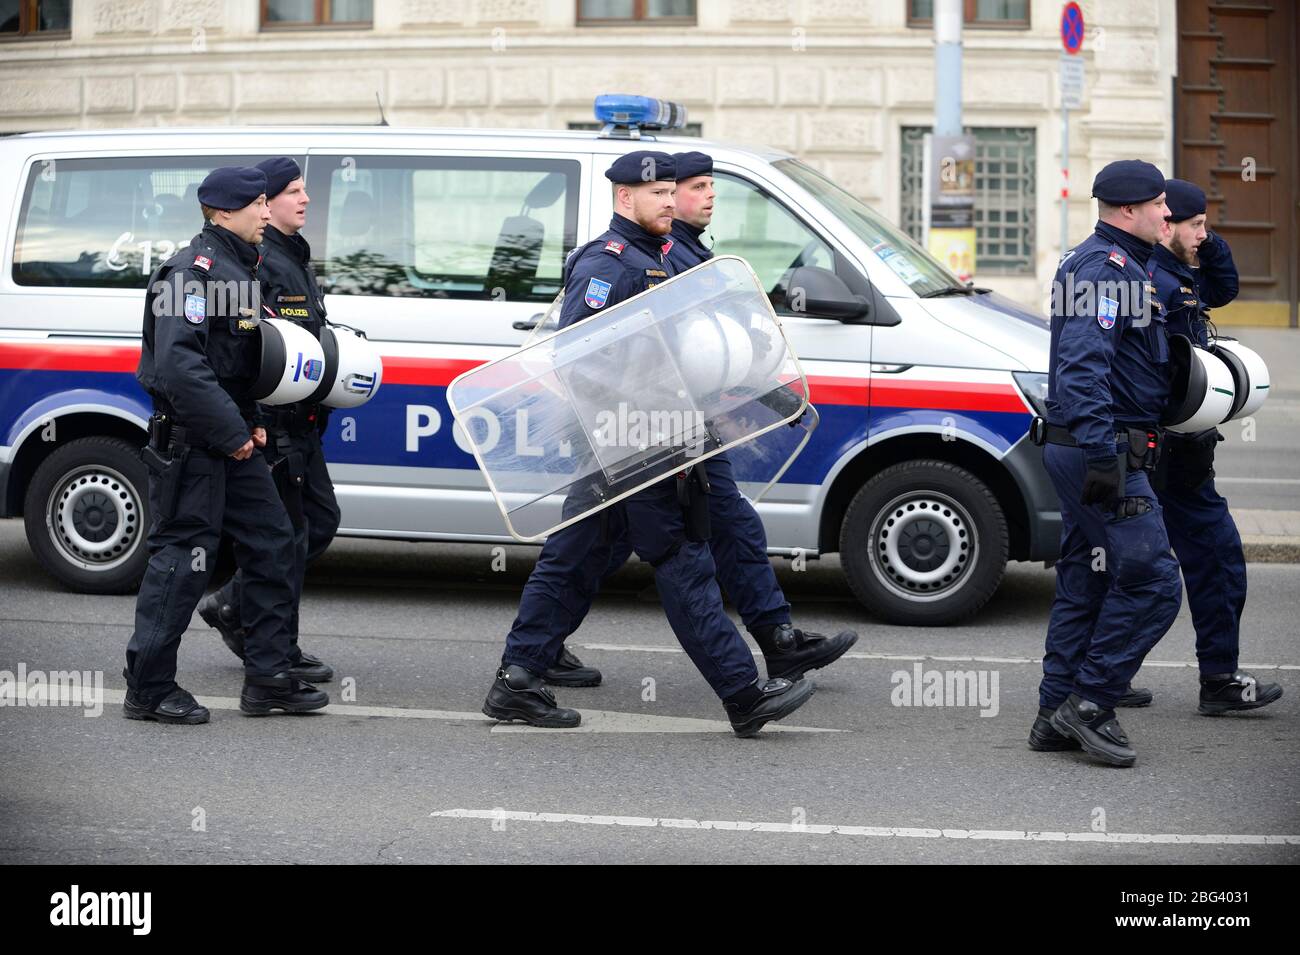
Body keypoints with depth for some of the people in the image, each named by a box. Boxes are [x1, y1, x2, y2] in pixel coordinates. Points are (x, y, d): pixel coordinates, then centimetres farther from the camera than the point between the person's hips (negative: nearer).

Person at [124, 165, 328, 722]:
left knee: (271, 544, 10)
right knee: (182, 556, -5)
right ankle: (148, 690, 3)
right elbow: (179, 364, -27)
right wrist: (232, 432, -23)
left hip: (230, 439, 10)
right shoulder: (196, 270, -16)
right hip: (190, 440, -10)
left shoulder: (239, 268, 15)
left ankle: (268, 676, 16)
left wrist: (249, 423, 11)